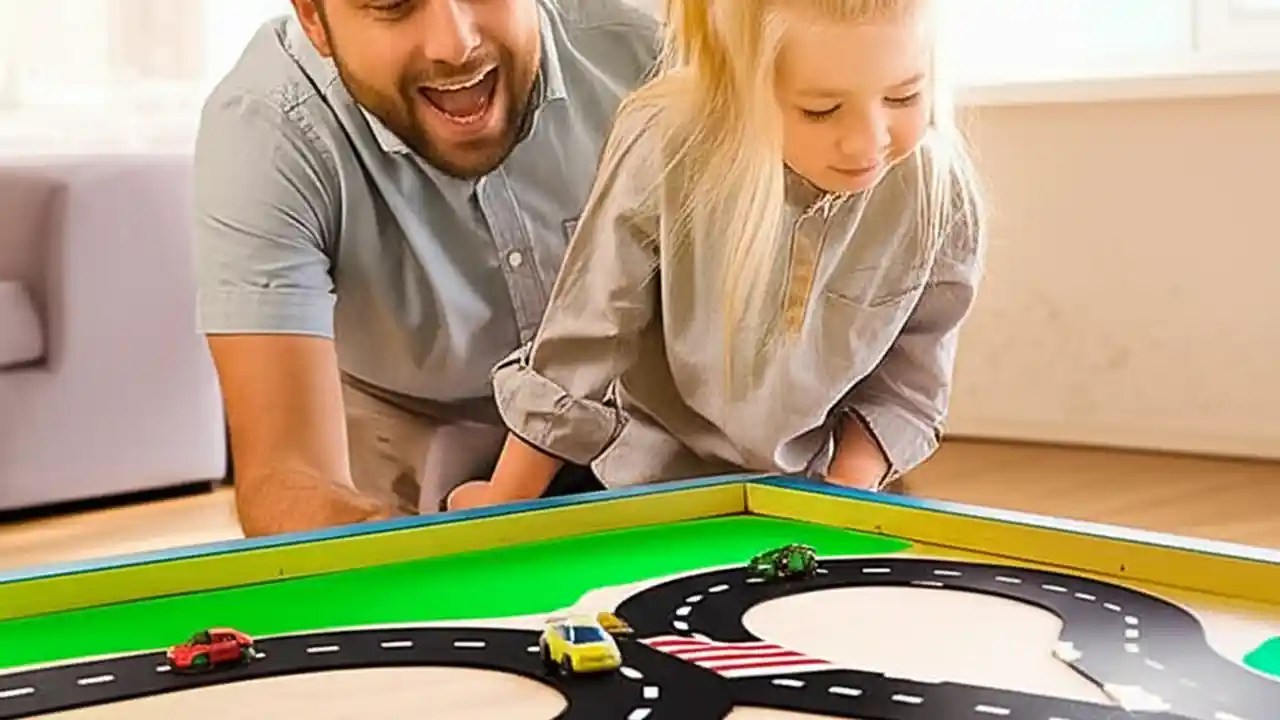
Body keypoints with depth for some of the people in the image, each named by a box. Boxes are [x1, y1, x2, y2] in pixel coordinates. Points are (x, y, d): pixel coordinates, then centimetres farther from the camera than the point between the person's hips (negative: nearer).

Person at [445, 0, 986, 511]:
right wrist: (503, 510, -6)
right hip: (639, 480, -2)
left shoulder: (941, 200, -21)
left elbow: (907, 382, -4)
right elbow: (580, 346, -15)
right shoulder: (667, 153, -27)